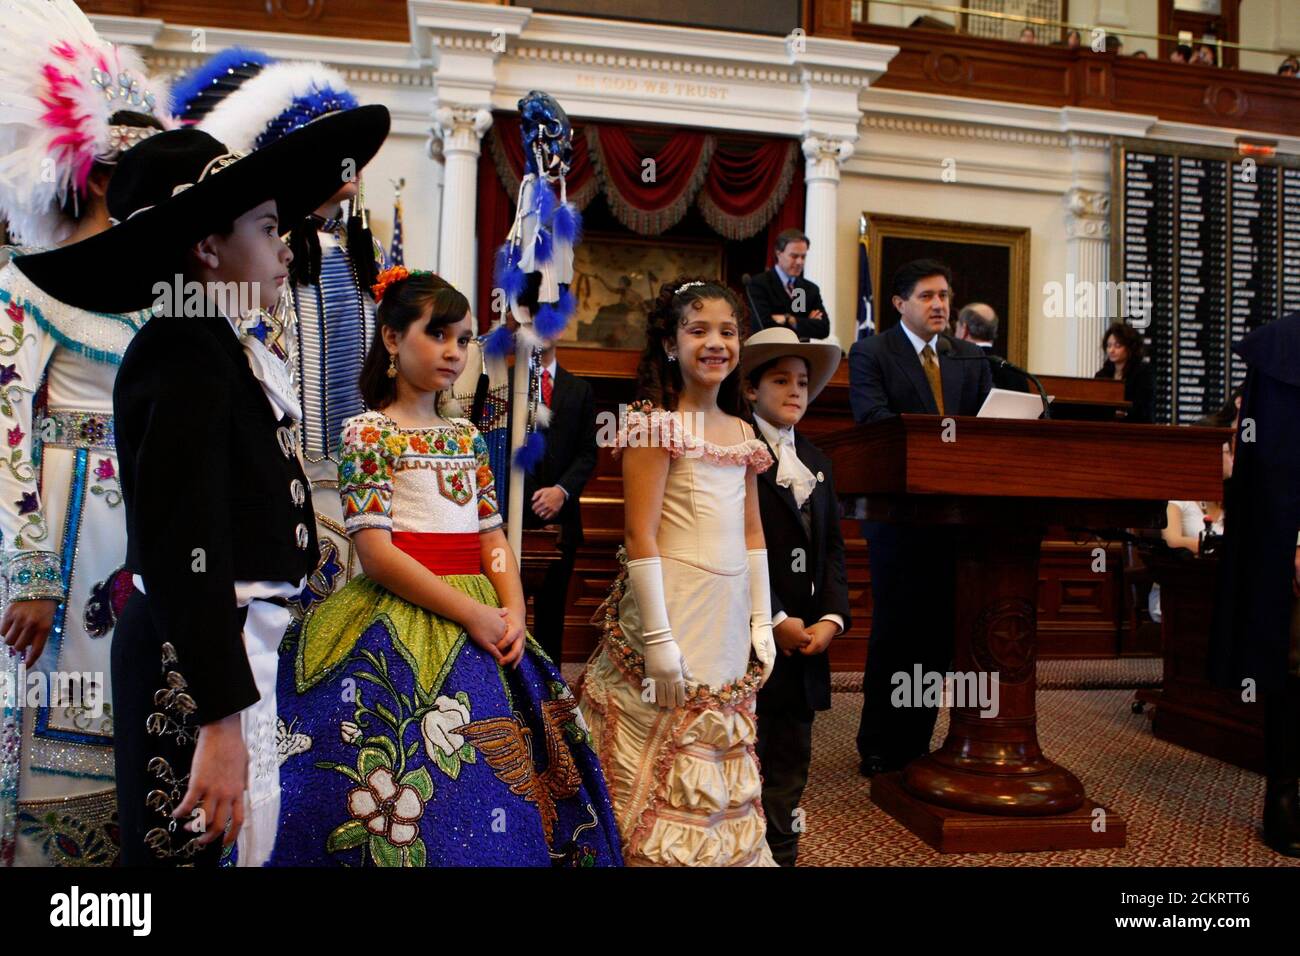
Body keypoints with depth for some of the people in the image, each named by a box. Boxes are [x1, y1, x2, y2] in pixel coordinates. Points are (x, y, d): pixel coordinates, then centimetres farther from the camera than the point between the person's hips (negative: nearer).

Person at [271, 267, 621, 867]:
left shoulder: (467, 437, 13)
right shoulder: (369, 432, -4)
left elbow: (493, 535, 10)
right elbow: (375, 551, -12)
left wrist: (512, 613, -8)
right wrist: (471, 613, -17)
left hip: (482, 622, 6)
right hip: (402, 620, -5)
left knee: (503, 785, 8)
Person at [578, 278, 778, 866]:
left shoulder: (742, 433, 12)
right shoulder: (657, 425, -8)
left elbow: (752, 534, 15)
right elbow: (640, 537, -13)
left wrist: (761, 621, 13)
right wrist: (659, 637, -16)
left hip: (729, 616, 7)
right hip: (673, 606, -6)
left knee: (720, 769, 15)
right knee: (664, 771, 3)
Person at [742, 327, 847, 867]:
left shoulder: (815, 462, 16)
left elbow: (833, 548, 12)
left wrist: (832, 617, -2)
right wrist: (775, 620, -15)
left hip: (806, 640, 7)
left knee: (790, 768, 15)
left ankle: (781, 853, 27)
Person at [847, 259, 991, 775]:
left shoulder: (969, 360, 16)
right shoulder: (870, 354, 0)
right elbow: (874, 418, -16)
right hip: (899, 513, -5)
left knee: (937, 633, 8)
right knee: (895, 630, 0)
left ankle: (916, 743, 20)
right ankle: (878, 750, 13)